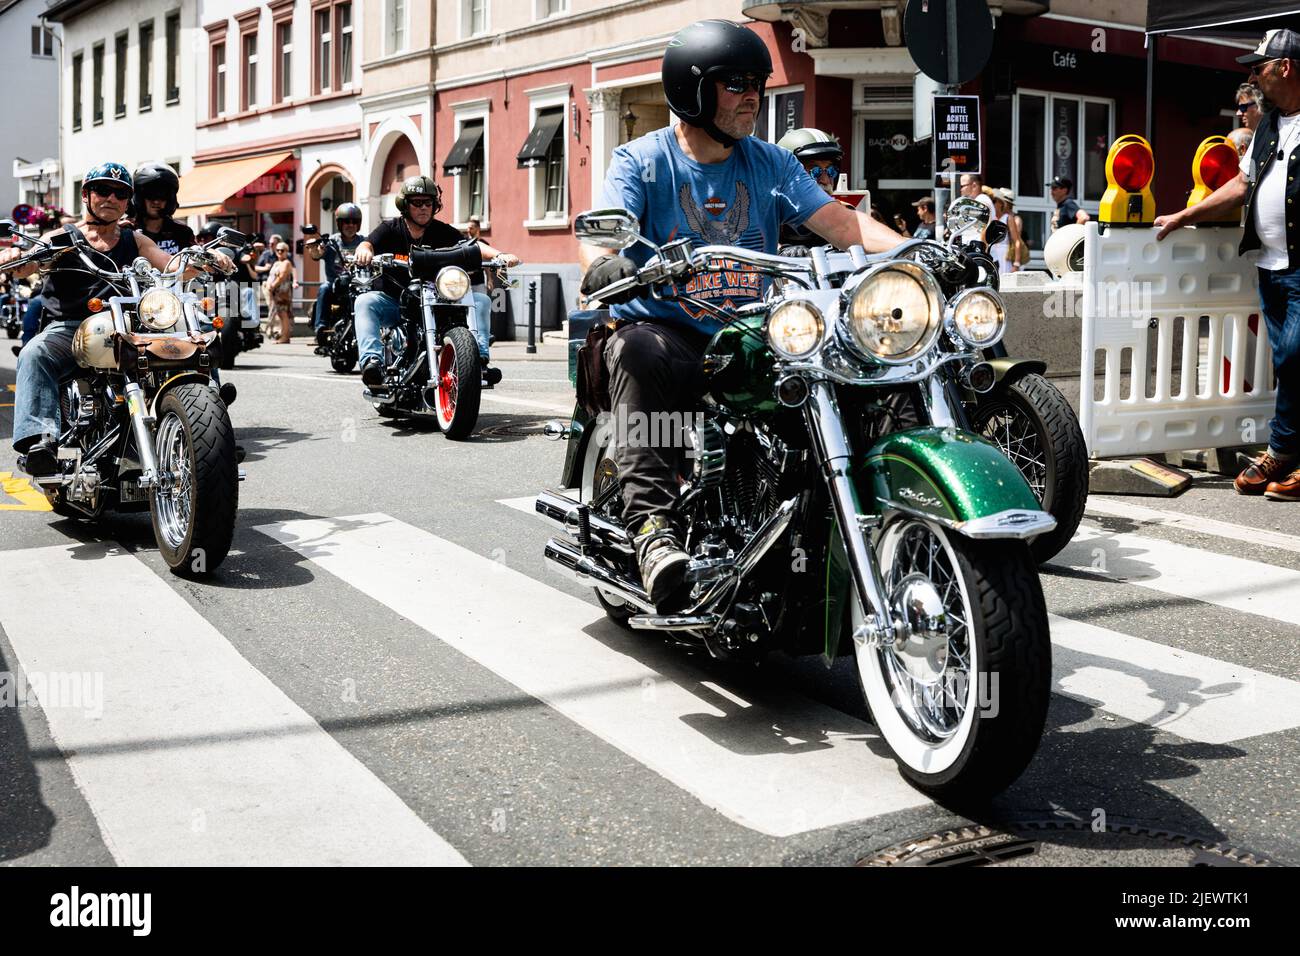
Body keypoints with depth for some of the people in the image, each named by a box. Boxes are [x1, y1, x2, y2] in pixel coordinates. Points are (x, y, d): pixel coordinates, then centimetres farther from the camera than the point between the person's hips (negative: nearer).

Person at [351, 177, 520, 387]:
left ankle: (479, 357, -28)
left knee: (481, 300, -16)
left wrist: (499, 255, -31)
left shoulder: (443, 231, 4)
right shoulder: (390, 228, 2)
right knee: (364, 301, -30)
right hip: (395, 303, -1)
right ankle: (372, 361, -44)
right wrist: (364, 250, -42)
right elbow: (368, 244, -15)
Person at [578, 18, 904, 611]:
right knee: (637, 350, -38)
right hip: (668, 330, -3)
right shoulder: (642, 160, 3)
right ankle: (652, 525, -45)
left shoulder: (771, 163, 15)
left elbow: (842, 222, 4)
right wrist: (602, 263, -40)